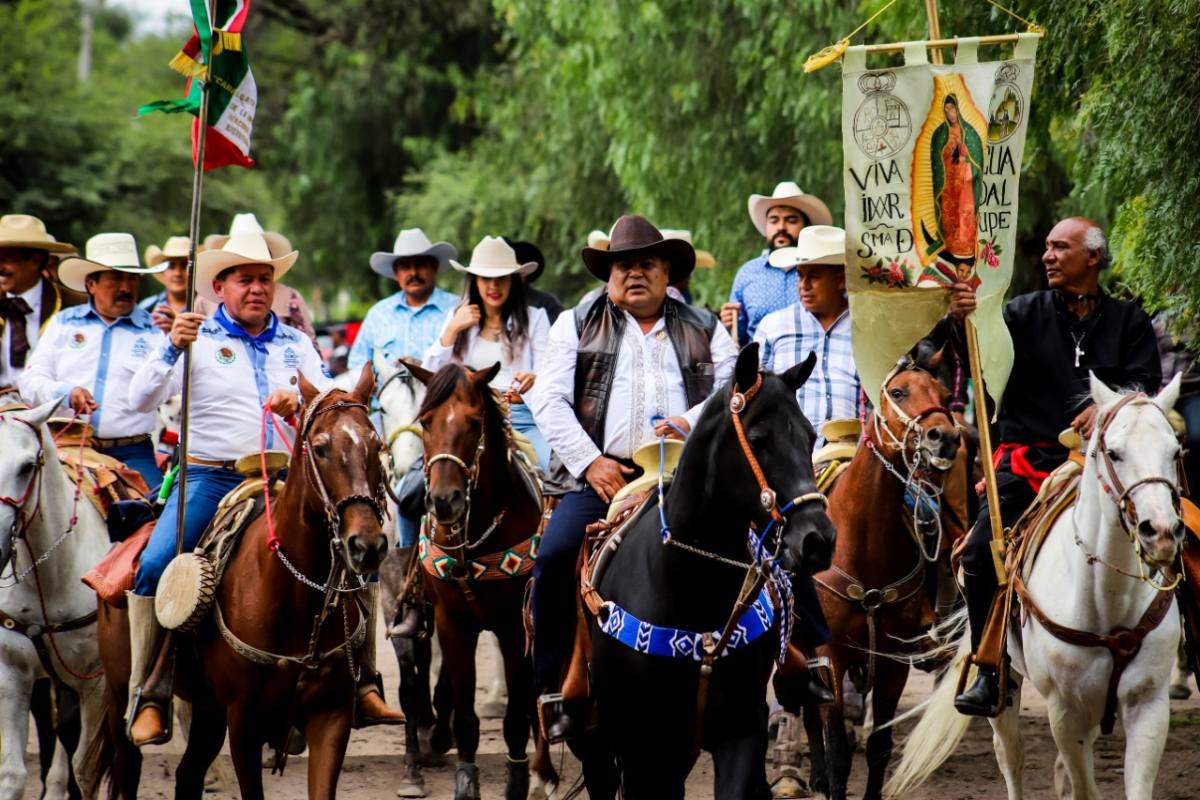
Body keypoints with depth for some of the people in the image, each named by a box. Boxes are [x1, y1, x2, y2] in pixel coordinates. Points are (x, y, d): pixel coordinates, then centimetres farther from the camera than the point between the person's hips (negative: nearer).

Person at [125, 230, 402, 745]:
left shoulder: (296, 344, 14)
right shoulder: (198, 339, 4)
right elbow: (140, 400, -6)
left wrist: (303, 403, -17)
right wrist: (172, 349, -21)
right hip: (211, 477, -3)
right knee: (154, 567, -24)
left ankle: (362, 687, -2)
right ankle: (148, 698, -15)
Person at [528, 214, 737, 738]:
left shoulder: (704, 329, 18)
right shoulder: (577, 325, 15)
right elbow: (549, 399, 5)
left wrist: (690, 422, -12)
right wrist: (590, 462, -8)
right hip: (601, 473, 0)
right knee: (554, 558, -23)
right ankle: (553, 690, -12)